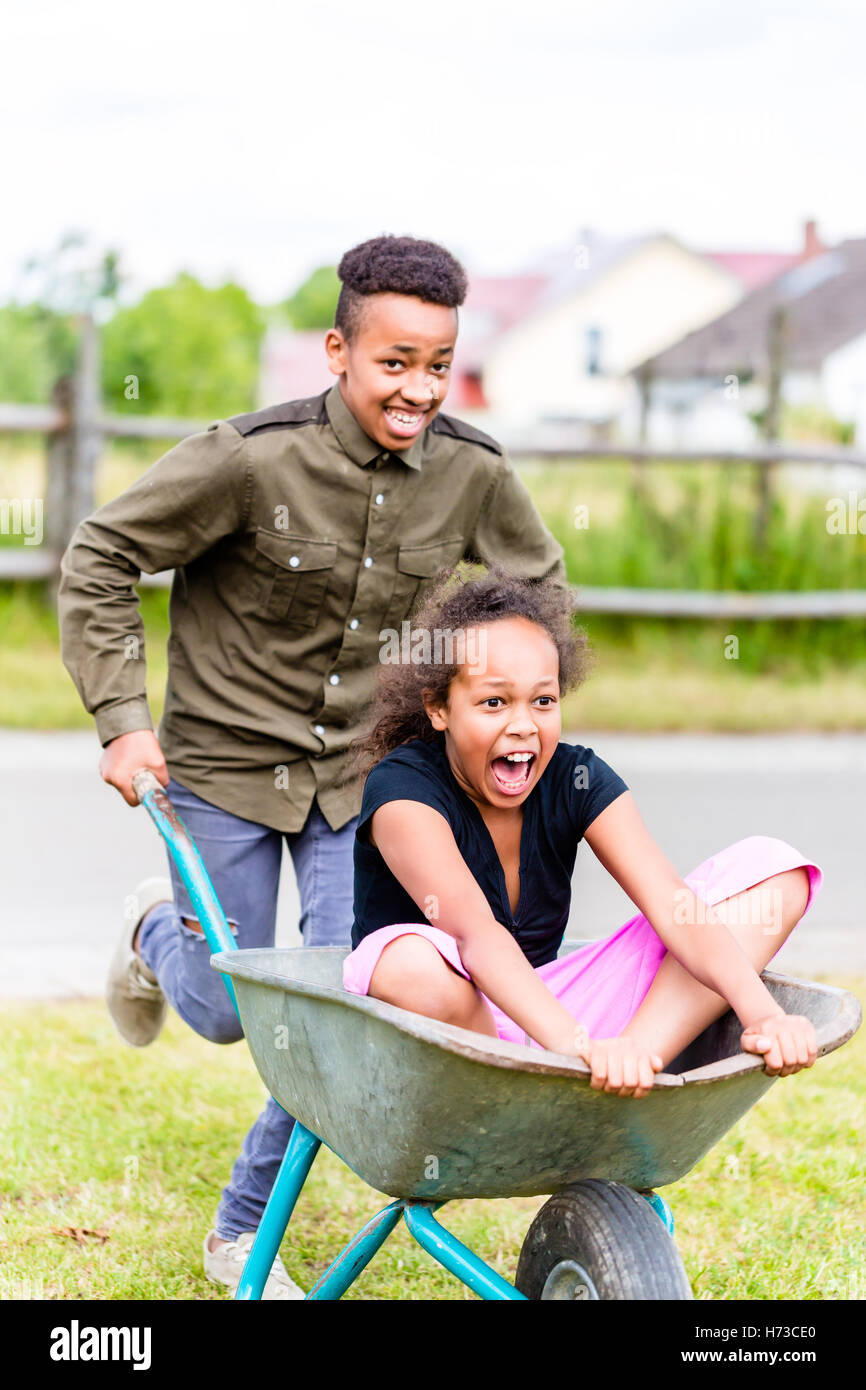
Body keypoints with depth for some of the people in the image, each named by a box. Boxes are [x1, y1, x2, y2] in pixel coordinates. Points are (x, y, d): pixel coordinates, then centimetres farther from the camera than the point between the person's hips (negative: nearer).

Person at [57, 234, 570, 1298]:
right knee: (224, 1013, 8)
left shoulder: (474, 476, -11)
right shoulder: (250, 460, -23)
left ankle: (244, 1228, 19)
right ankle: (160, 927, 46)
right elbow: (100, 562, -12)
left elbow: (539, 586, 10)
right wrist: (121, 717, -15)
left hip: (361, 771, 3)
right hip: (226, 761, -3)